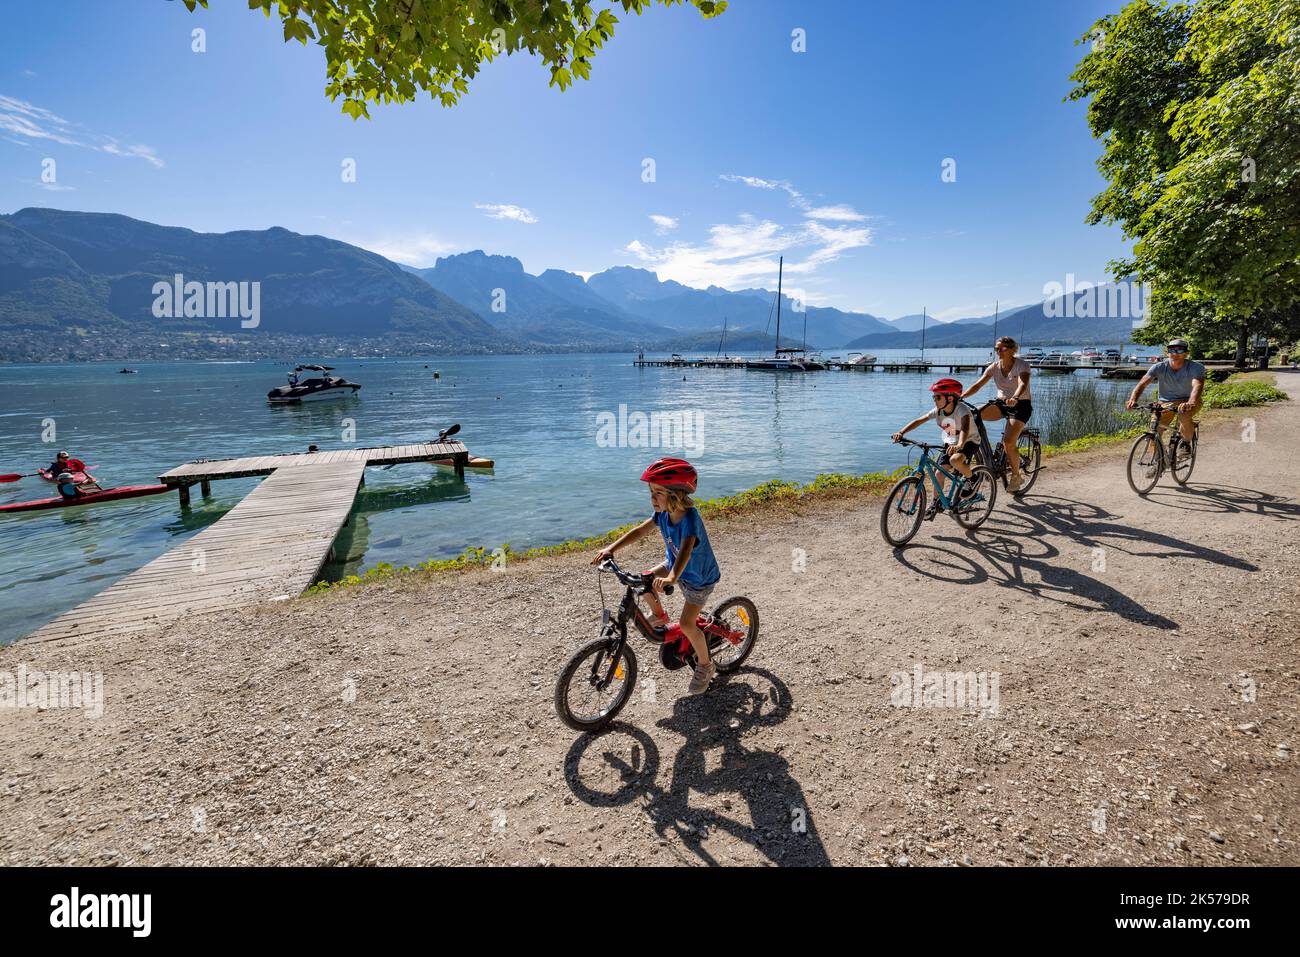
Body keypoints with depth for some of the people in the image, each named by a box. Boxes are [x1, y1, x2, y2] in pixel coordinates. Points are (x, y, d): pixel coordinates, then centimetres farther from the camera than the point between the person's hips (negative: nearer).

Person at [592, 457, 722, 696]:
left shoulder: (689, 518, -37)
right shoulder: (663, 512, -15)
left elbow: (685, 550, -52)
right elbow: (640, 530, -11)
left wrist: (671, 578, -68)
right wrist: (611, 549, -21)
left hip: (699, 577, -7)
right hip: (674, 565, 7)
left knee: (686, 624, -11)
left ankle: (705, 665, 16)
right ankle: (660, 617, 23)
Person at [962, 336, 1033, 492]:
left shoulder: (1022, 365, -14)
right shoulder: (994, 366, 0)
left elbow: (1023, 384, -33)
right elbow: (978, 385, -10)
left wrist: (1015, 398, -55)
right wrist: (961, 396, -27)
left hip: (1021, 405, -5)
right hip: (1001, 403, 5)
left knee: (1008, 442, -21)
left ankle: (1016, 477, 2)